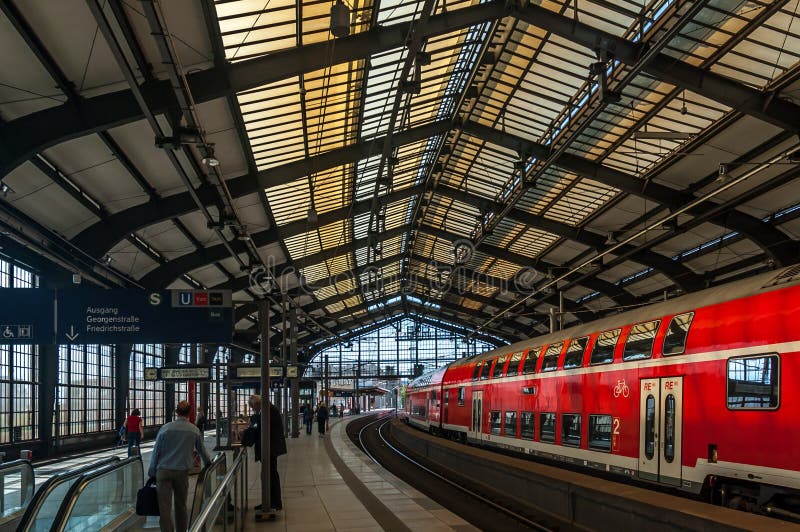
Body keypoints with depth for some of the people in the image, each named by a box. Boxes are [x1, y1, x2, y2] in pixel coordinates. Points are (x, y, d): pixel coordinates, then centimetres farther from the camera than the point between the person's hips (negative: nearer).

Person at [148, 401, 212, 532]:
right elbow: (202, 451, 16)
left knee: (164, 507, -3)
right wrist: (208, 464, 36)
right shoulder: (194, 430, 3)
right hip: (182, 472, 2)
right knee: (181, 505, 15)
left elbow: (156, 452, 1)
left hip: (163, 471, -2)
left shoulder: (165, 428, -2)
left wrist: (151, 472, 11)